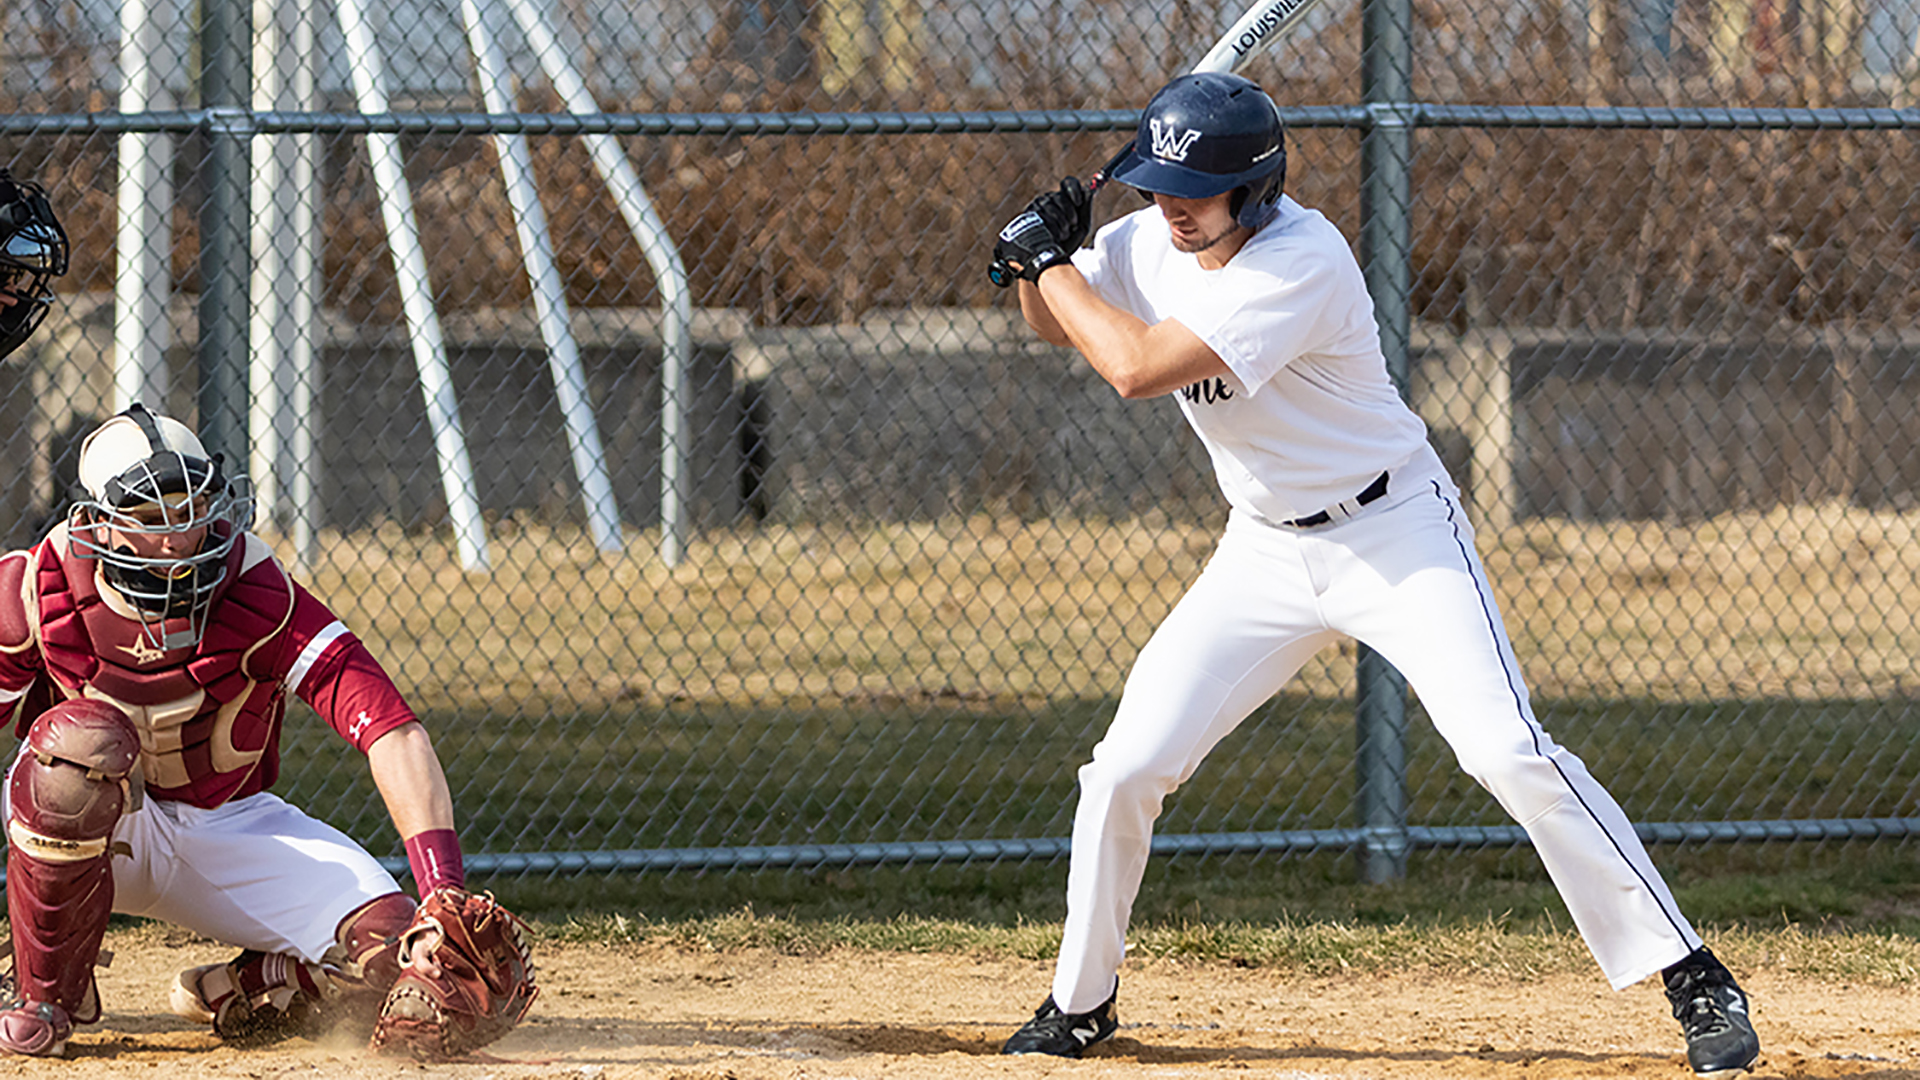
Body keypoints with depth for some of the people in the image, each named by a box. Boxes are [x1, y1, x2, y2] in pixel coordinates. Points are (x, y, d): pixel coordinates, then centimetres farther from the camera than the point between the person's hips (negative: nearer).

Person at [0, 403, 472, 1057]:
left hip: (228, 827, 0)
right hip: (89, 826, 0)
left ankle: (232, 994, 9)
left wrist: (443, 890, -43)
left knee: (386, 943, -25)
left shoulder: (260, 596, -22)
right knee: (83, 736, -39)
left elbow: (393, 733, -30)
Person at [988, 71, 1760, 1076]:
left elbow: (1136, 367, -32)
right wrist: (1037, 264, -8)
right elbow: (1054, 322, 15)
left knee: (1509, 753, -20)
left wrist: (1050, 260, -18)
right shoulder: (1147, 244, -4)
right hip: (1265, 550, 7)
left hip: (1398, 534, -7)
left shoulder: (1300, 262, -28)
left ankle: (1693, 978, -13)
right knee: (1126, 767, -2)